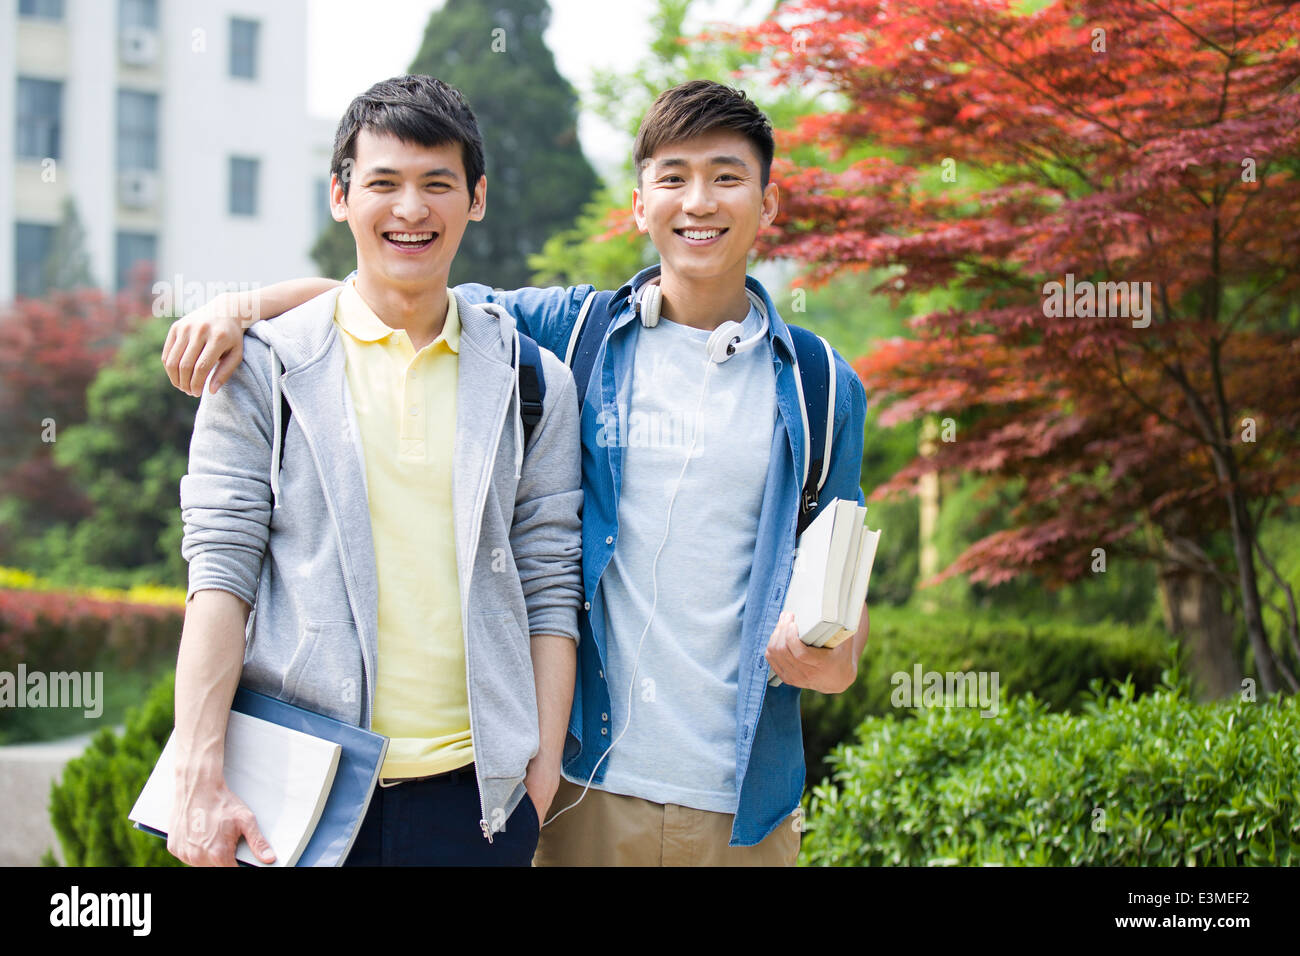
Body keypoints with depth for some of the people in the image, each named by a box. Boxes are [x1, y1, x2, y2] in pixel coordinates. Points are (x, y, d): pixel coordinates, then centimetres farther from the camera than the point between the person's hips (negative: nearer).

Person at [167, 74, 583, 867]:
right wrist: (200, 779, -10)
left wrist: (544, 772, 0)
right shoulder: (263, 370, 3)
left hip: (473, 788, 1)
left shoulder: (534, 382, 7)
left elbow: (549, 589, 6)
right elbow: (221, 571, -3)